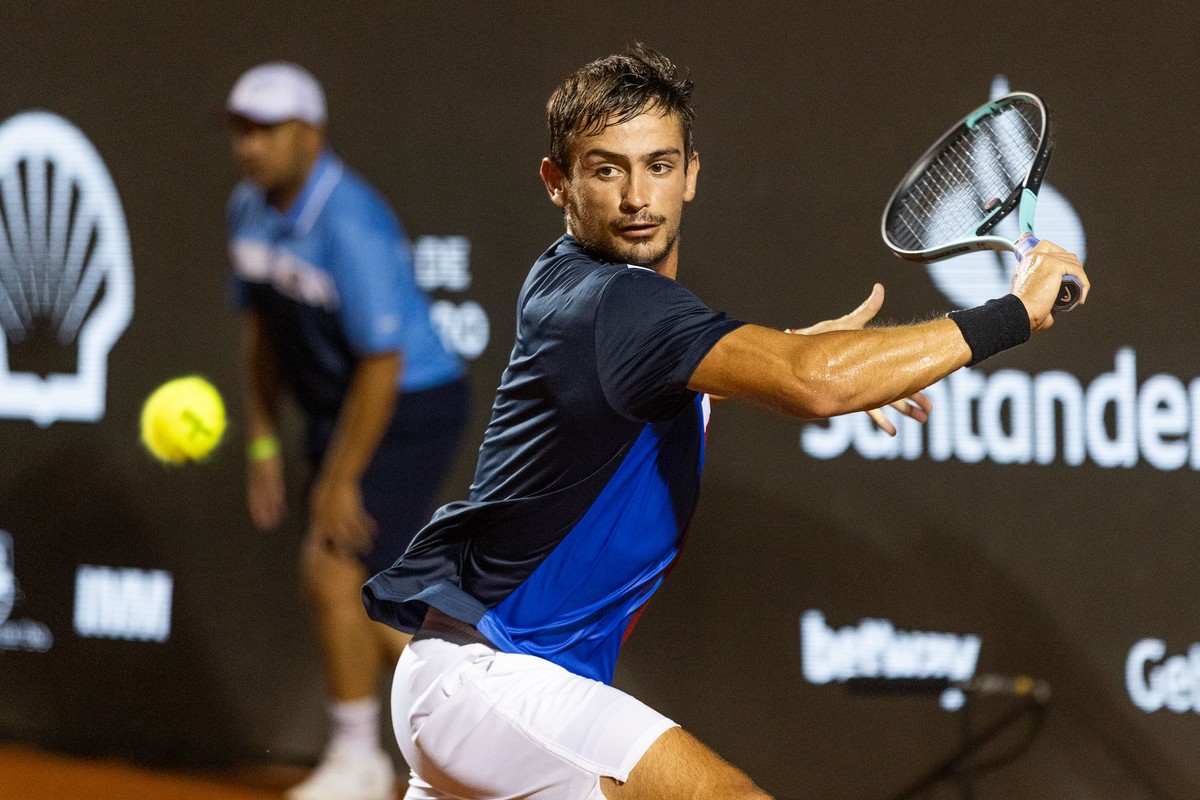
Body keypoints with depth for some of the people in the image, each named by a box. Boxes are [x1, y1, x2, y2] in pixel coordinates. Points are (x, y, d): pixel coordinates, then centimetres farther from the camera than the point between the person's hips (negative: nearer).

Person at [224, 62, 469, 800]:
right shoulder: (249, 209, 1)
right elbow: (261, 327, 13)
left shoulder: (351, 226, -26)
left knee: (335, 570, -15)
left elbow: (382, 364, -26)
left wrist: (341, 479, -23)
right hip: (336, 411, 9)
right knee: (363, 594, 10)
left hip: (411, 409, -9)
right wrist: (264, 443, 10)